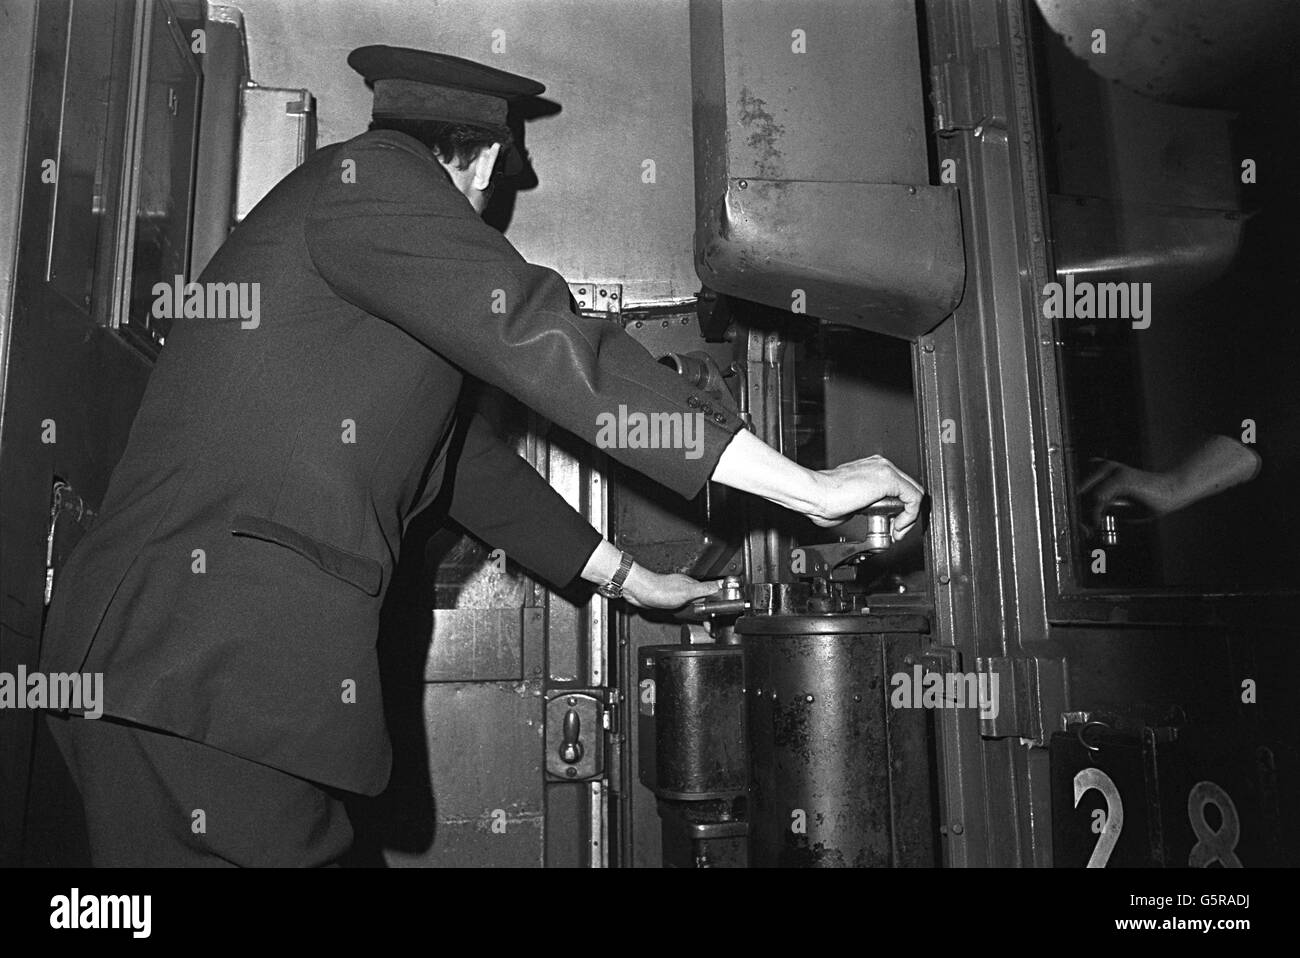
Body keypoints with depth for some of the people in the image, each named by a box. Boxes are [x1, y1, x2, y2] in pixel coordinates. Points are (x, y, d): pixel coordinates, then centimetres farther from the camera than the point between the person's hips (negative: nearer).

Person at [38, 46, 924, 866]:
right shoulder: (372, 175, -3)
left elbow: (461, 454, 27)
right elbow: (545, 341, -14)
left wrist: (629, 577, 31)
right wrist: (809, 488, -11)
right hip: (208, 661, -9)